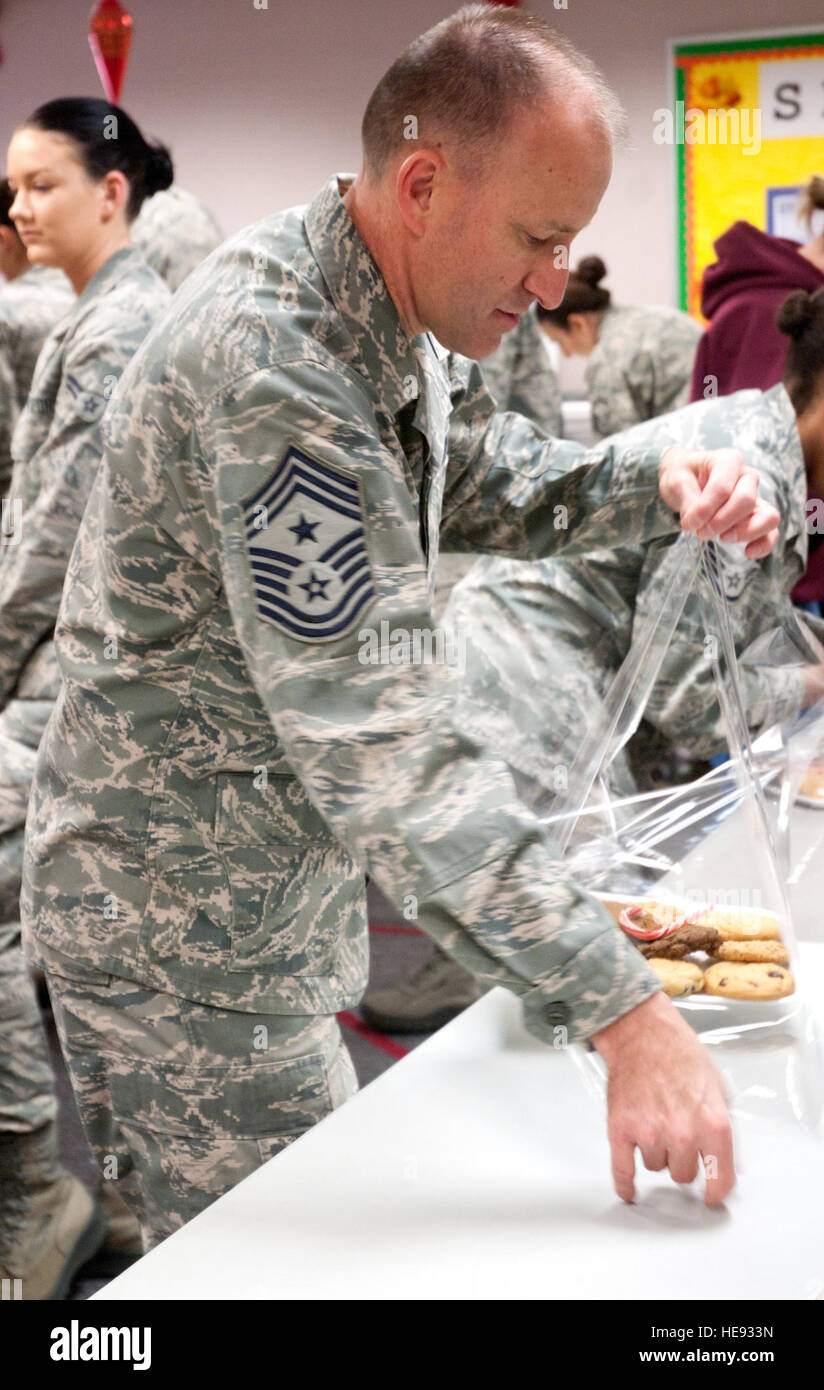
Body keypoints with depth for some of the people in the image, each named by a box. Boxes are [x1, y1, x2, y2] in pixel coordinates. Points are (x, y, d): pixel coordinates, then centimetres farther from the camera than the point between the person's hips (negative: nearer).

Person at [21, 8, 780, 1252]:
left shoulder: (399, 319, 2)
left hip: (250, 898, 9)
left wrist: (660, 485, -5)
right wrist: (623, 1010, -33)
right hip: (180, 928, -9)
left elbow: (485, 484, 17)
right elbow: (380, 745, -34)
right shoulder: (276, 358, -29)